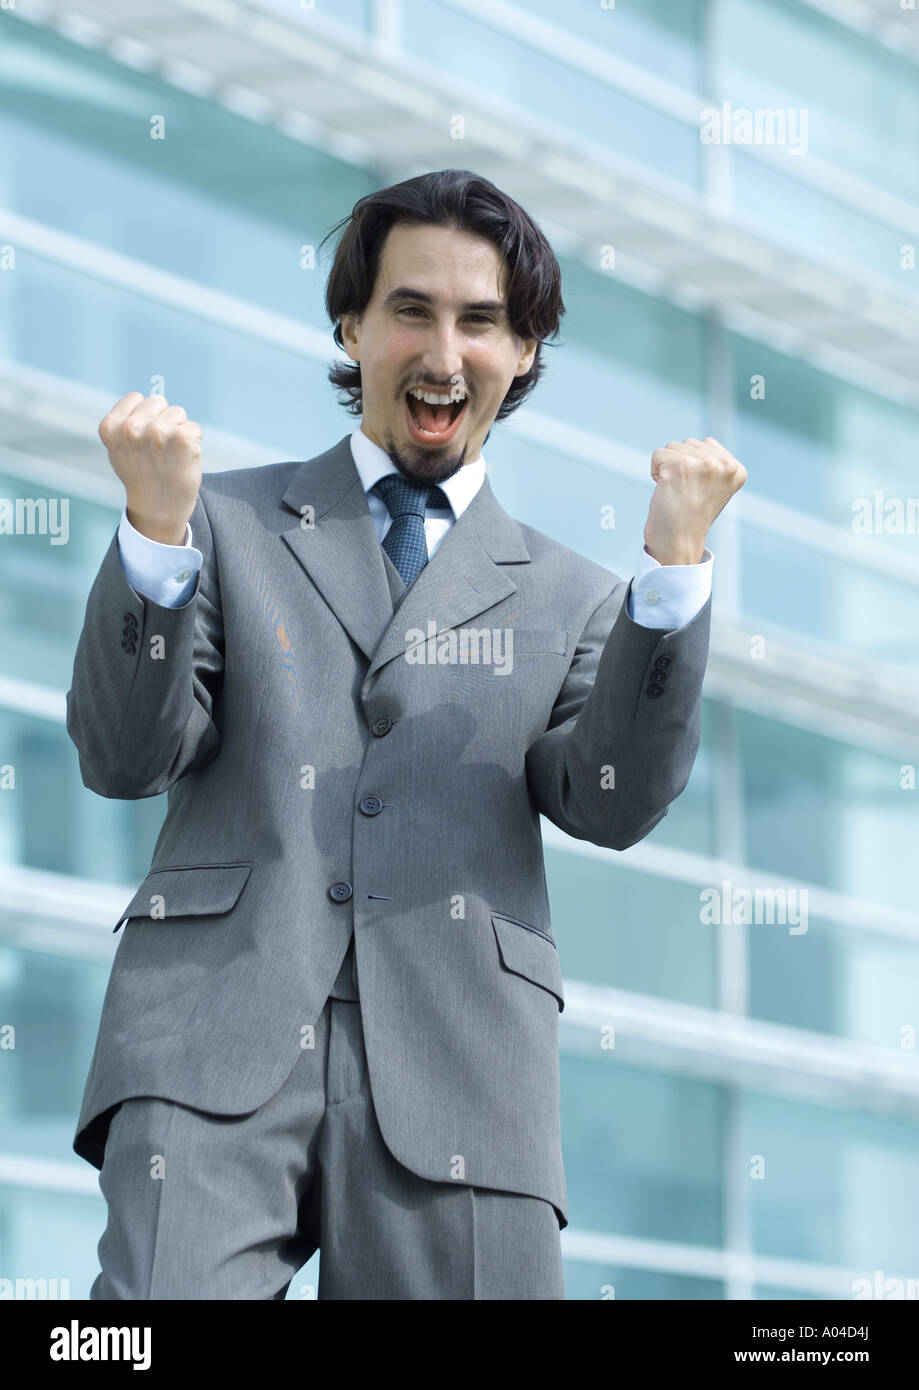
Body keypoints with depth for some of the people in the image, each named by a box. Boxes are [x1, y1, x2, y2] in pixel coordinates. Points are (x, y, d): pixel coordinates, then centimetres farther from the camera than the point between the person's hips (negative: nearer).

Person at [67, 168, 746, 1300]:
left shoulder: (571, 598, 20)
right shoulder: (229, 524, 18)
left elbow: (613, 804, 3)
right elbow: (124, 759, 8)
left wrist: (675, 566, -7)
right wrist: (155, 532, -6)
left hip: (455, 1070, 1)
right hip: (217, 1032, -1)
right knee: (167, 1293, -21)